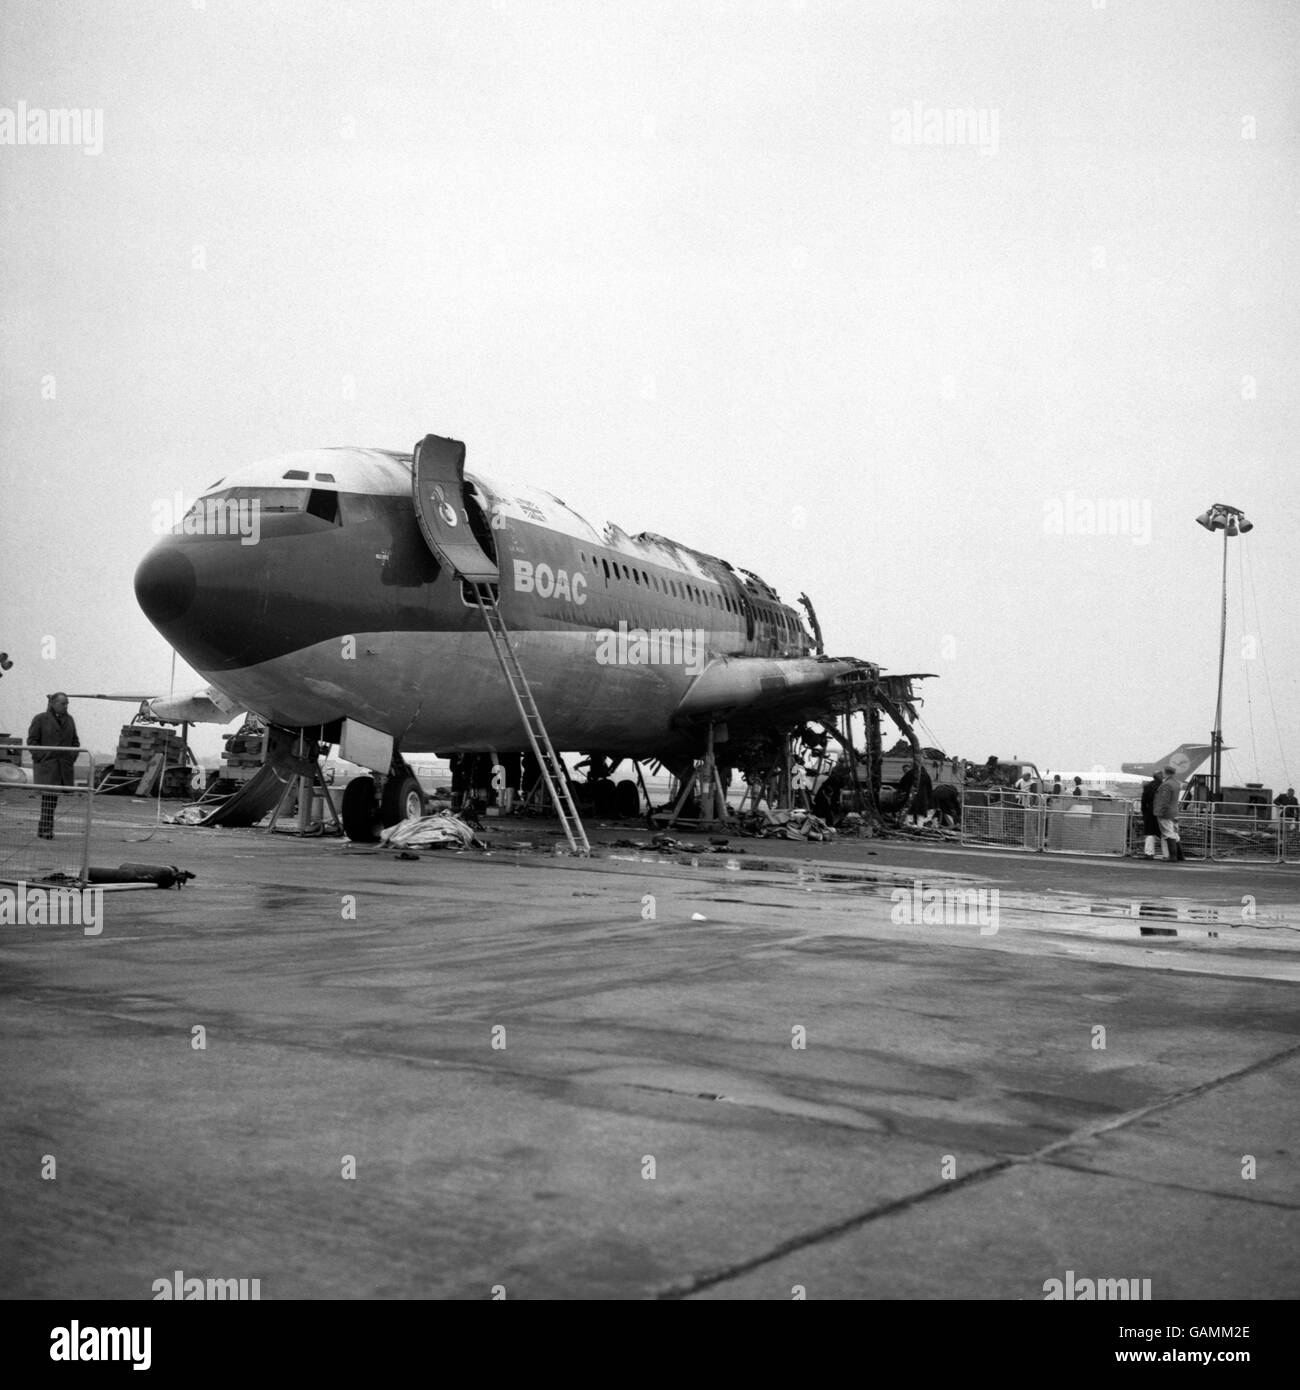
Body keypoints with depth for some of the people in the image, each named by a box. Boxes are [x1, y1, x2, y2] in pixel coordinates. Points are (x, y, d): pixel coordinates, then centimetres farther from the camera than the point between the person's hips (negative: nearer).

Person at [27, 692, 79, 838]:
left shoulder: (69, 720, 13)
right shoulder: (40, 719, -2)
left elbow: (75, 742, 18)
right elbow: (32, 740, -2)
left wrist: (72, 759, 6)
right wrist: (41, 758, -10)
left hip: (64, 766, 5)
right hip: (46, 765, -5)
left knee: (54, 796, 5)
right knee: (48, 796, -9)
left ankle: (44, 829, 12)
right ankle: (45, 829, -7)